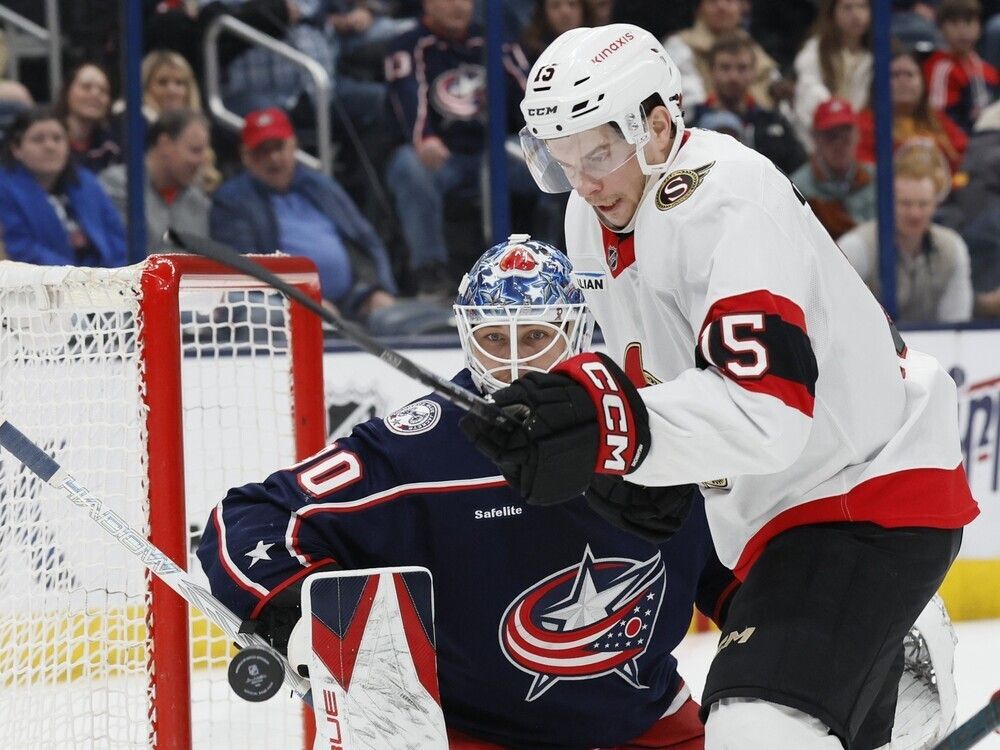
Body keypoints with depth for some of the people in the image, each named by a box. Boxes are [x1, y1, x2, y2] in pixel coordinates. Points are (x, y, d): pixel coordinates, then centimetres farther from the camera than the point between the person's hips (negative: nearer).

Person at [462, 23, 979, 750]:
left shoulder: (731, 202, -25)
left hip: (872, 496, -11)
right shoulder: (594, 215, 4)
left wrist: (610, 425, -48)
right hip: (775, 510, 11)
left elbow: (765, 409, -36)